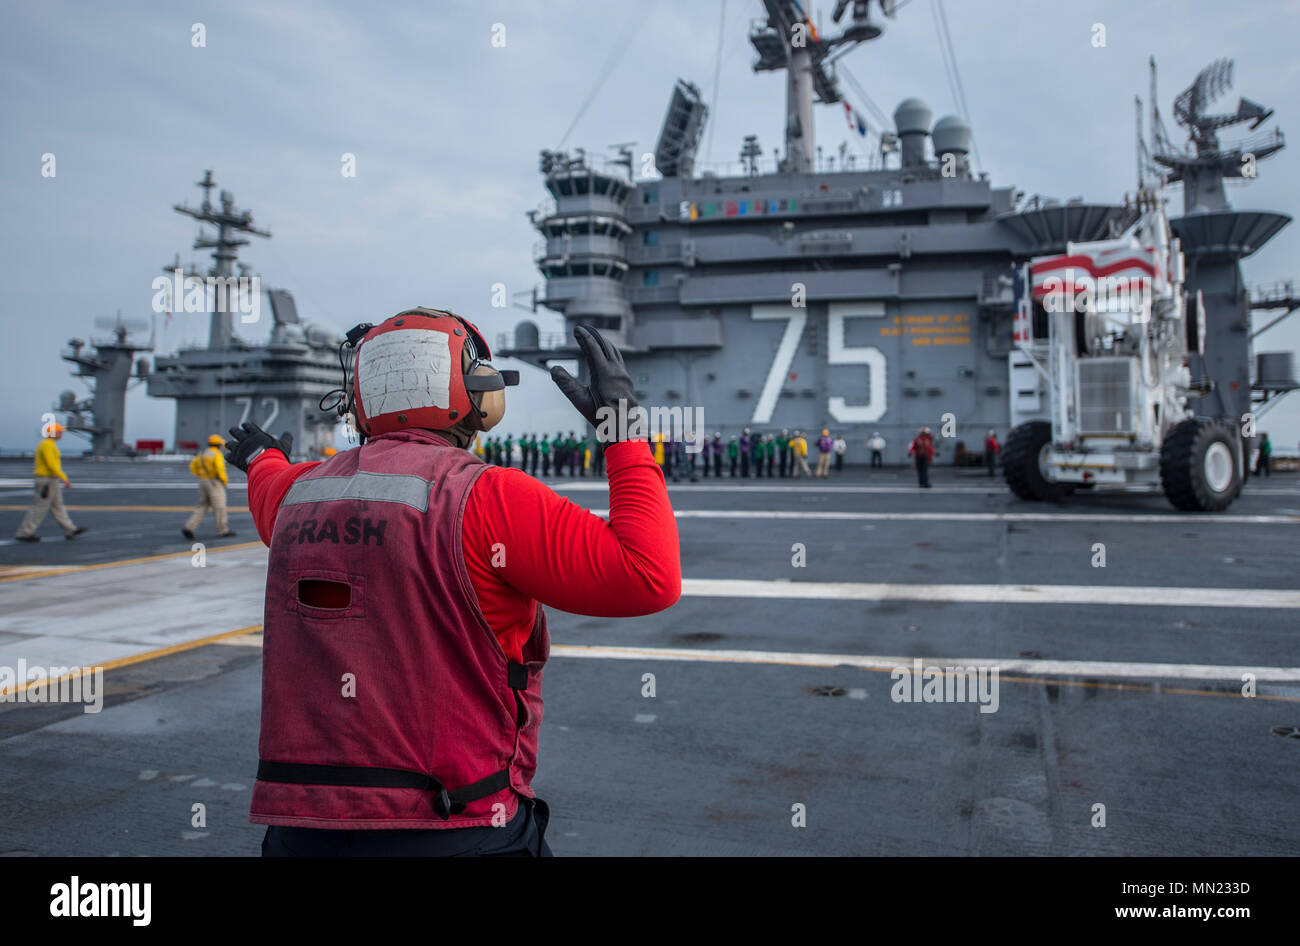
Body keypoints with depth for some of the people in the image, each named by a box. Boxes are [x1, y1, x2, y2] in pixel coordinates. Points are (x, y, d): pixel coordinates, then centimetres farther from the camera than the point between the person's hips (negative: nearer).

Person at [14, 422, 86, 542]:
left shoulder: (49, 444, 15)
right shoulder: (47, 445, -17)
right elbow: (52, 465, -25)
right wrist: (65, 479, -24)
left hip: (51, 481, 11)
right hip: (47, 481, -11)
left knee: (57, 506, 11)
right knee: (39, 508, -5)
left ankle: (70, 530, 15)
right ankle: (24, 533, -1)